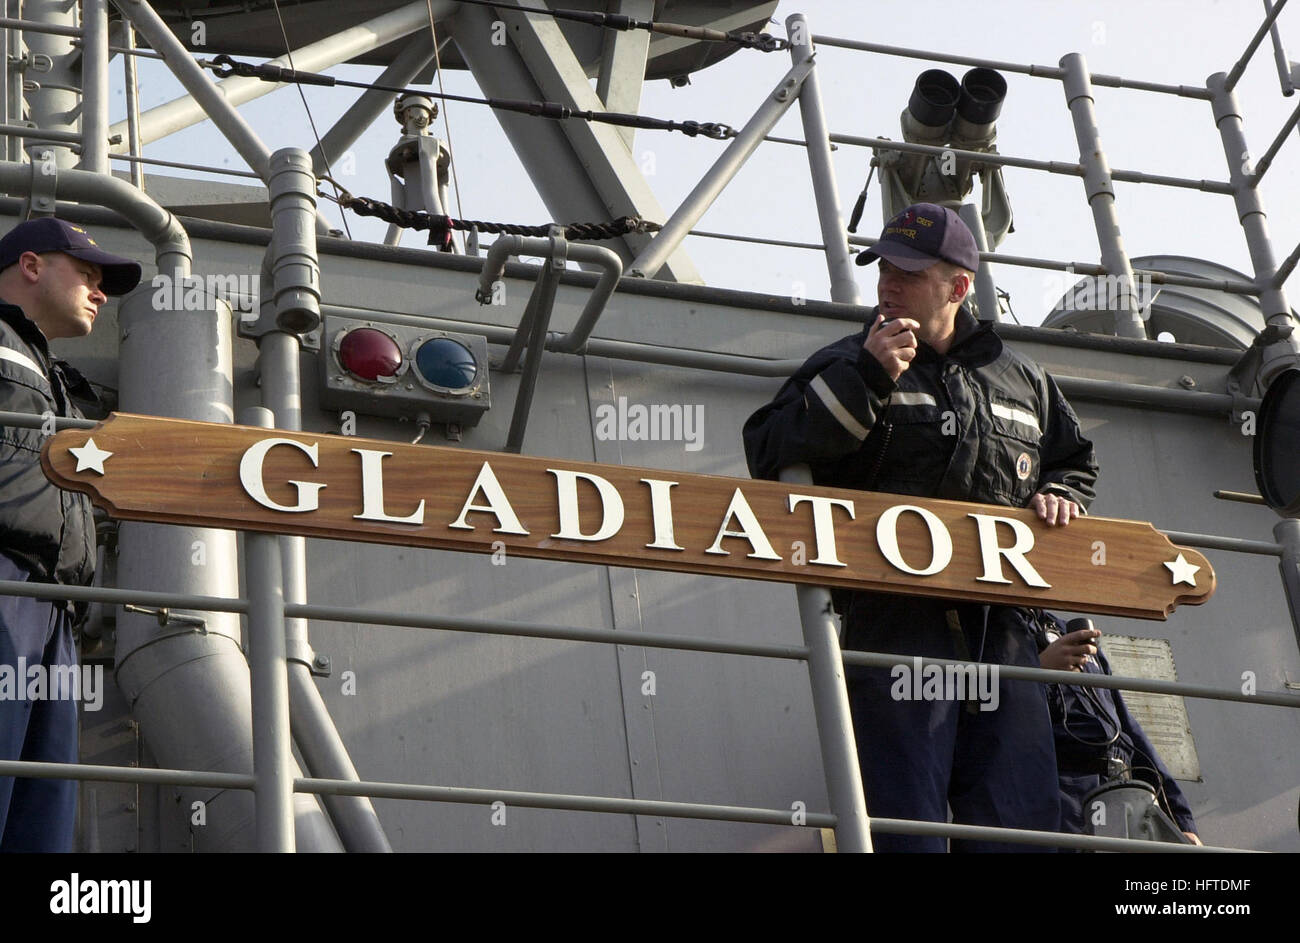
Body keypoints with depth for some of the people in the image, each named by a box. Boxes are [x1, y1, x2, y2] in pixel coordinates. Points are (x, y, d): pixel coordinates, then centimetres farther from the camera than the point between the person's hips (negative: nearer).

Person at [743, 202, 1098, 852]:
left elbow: (1074, 461, 37)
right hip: (895, 622, -3)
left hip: (999, 627, 4)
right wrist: (865, 379, -9)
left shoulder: (1021, 380, 22)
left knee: (1021, 824, -1)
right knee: (906, 826, -11)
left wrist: (1059, 496, 13)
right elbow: (771, 457, -3)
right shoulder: (846, 367, 12)